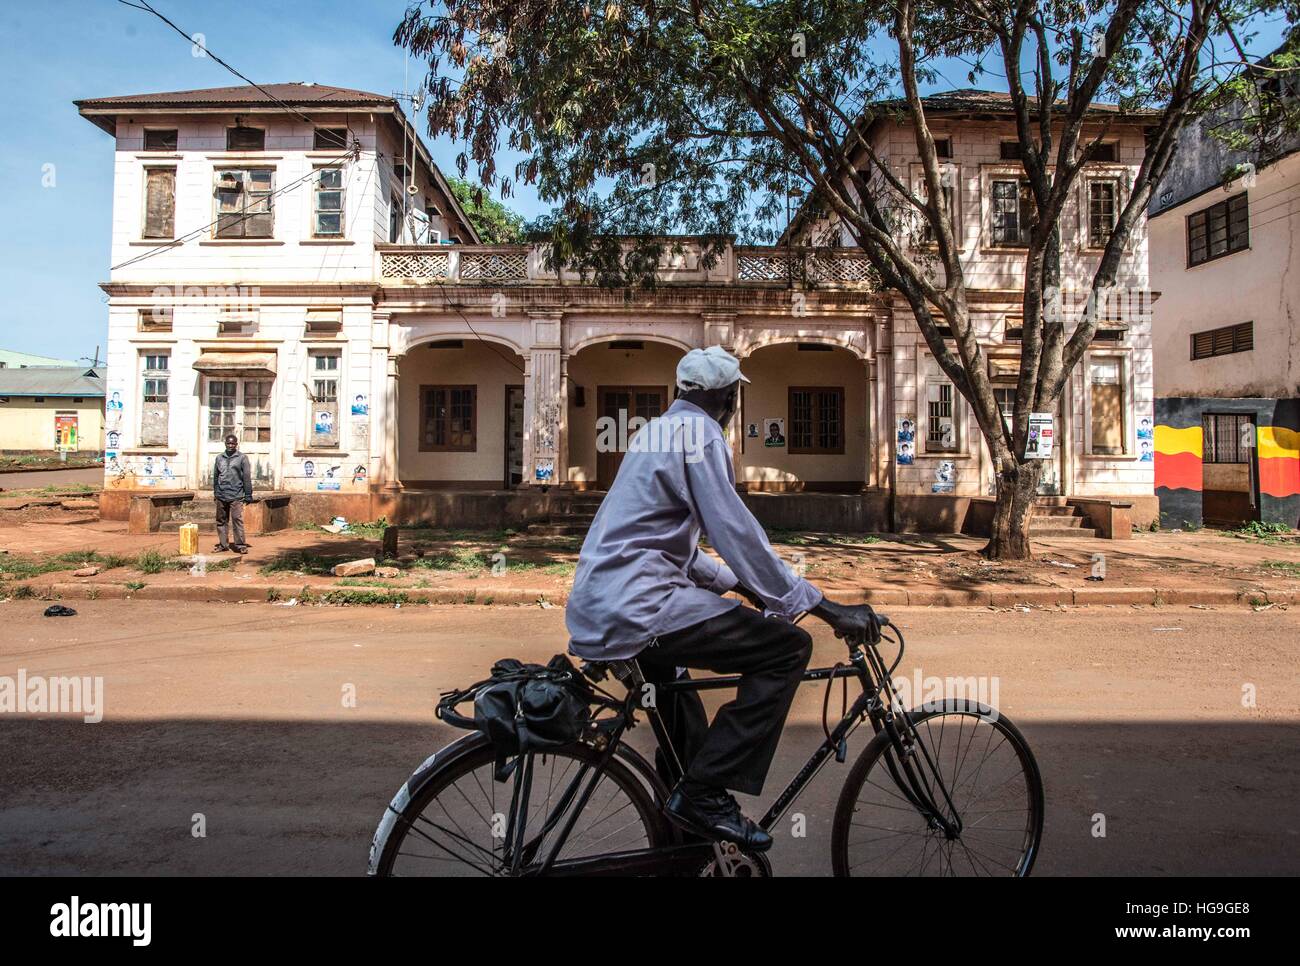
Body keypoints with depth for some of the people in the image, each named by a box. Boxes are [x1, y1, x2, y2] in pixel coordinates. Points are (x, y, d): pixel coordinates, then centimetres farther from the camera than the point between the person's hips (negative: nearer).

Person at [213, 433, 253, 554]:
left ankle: (241, 545, -5)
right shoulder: (219, 458, 12)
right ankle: (222, 544, 19)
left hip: (236, 496, -5)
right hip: (221, 496, 5)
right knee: (221, 521, 10)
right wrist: (215, 492, 15)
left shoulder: (242, 458, 0)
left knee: (237, 520, -10)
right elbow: (215, 476, 17)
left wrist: (248, 495, -5)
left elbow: (247, 477, -2)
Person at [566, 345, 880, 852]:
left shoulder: (662, 430, 20)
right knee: (787, 646, -9)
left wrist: (740, 585, 26)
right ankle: (703, 793, -6)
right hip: (634, 607, -10)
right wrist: (825, 607, -14)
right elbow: (738, 534, -19)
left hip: (596, 606, 11)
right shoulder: (699, 434, -9)